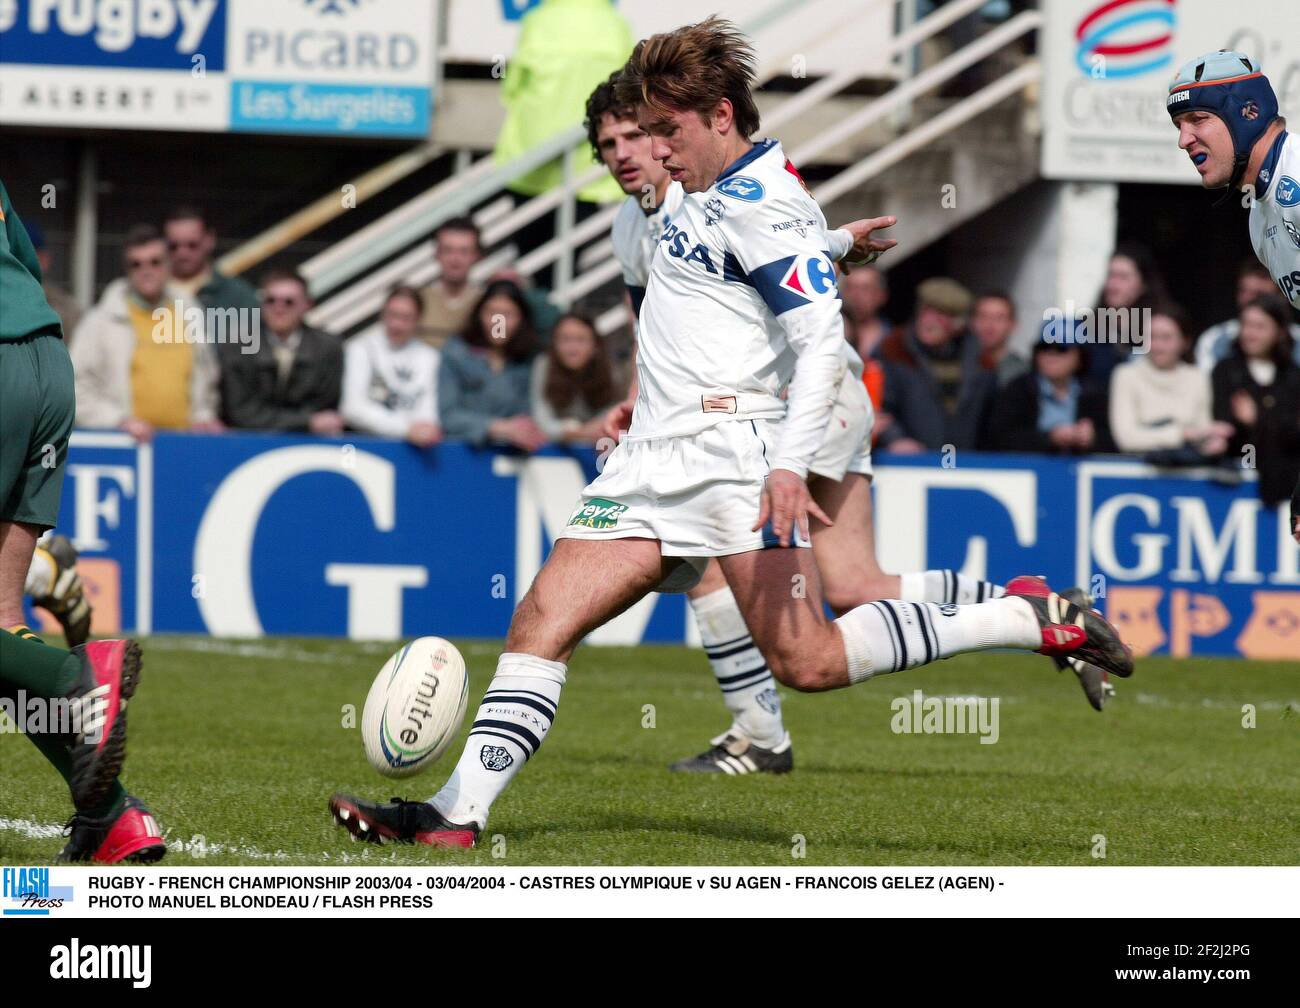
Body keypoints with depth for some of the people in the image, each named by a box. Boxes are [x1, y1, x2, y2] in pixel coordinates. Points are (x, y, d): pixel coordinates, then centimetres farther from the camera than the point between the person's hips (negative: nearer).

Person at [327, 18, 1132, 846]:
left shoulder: (762, 200, -10)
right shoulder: (710, 193, 19)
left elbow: (823, 339, -18)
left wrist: (791, 464, -29)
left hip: (732, 450, -9)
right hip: (655, 462, 9)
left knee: (808, 662, -16)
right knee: (540, 623, -4)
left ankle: (1036, 620, -6)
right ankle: (457, 814, -8)